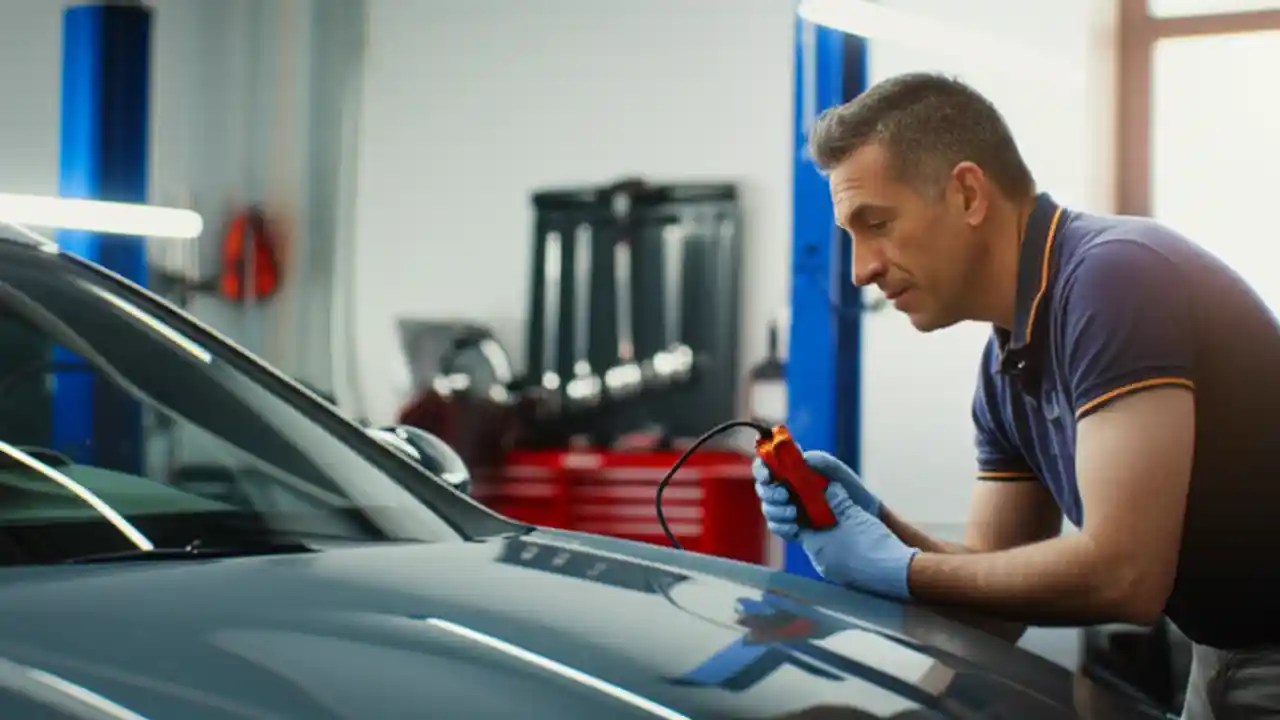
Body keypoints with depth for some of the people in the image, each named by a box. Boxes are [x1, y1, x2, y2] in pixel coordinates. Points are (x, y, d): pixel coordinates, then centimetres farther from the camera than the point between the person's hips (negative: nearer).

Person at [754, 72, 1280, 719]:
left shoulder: (1113, 278, -20)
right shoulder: (1007, 365, 6)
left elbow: (1123, 575, -26)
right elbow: (1001, 578, 9)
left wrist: (898, 570, -16)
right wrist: (871, 522, -7)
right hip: (1223, 658, 8)